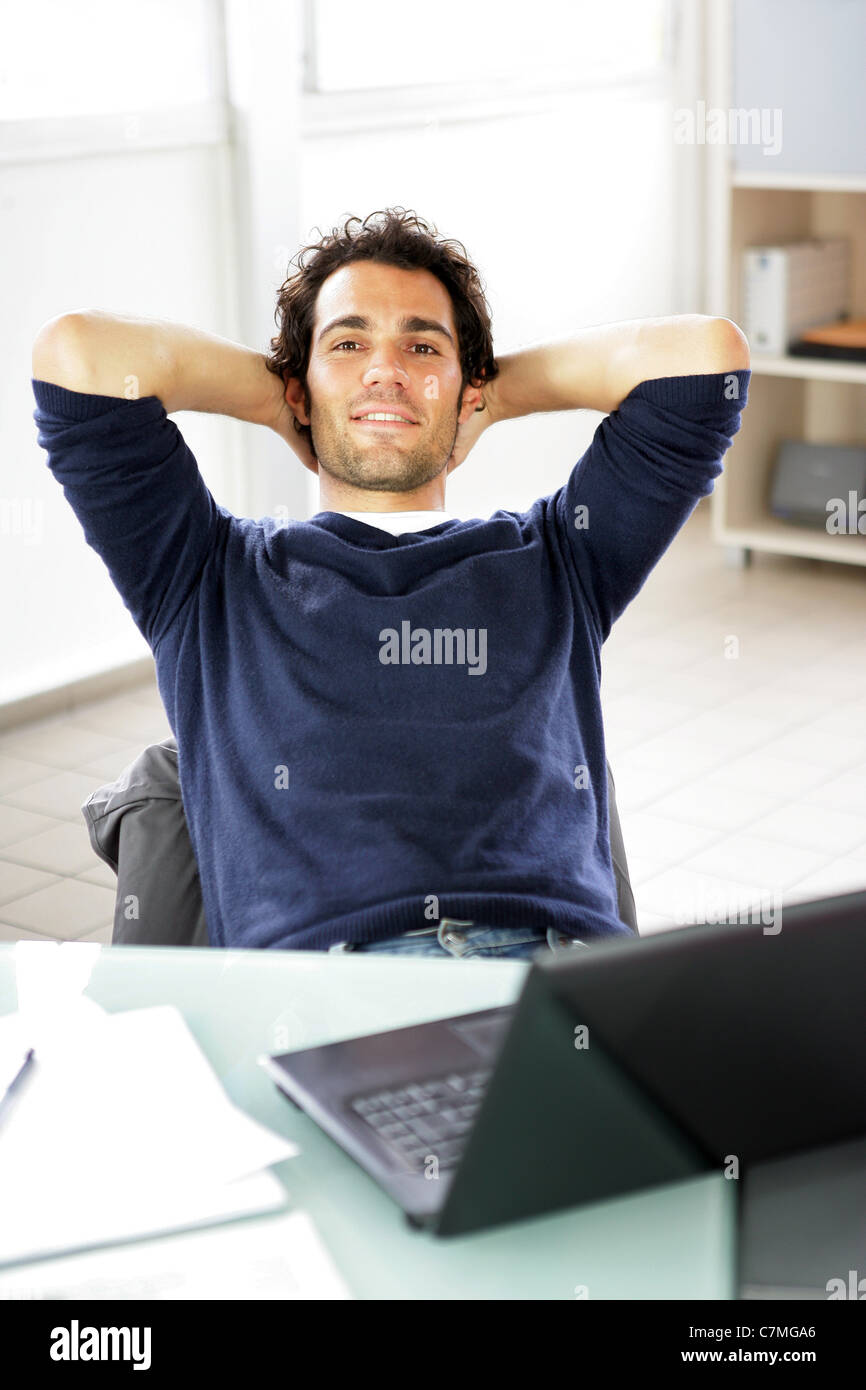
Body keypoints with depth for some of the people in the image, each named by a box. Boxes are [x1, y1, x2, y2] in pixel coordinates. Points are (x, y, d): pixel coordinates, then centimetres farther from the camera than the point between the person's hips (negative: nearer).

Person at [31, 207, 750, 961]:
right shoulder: (215, 580, 22)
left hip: (562, 983, 2)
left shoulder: (552, 560, 27)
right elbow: (76, 353, 14)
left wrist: (502, 393, 32)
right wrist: (273, 397, 28)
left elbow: (706, 352, 22)